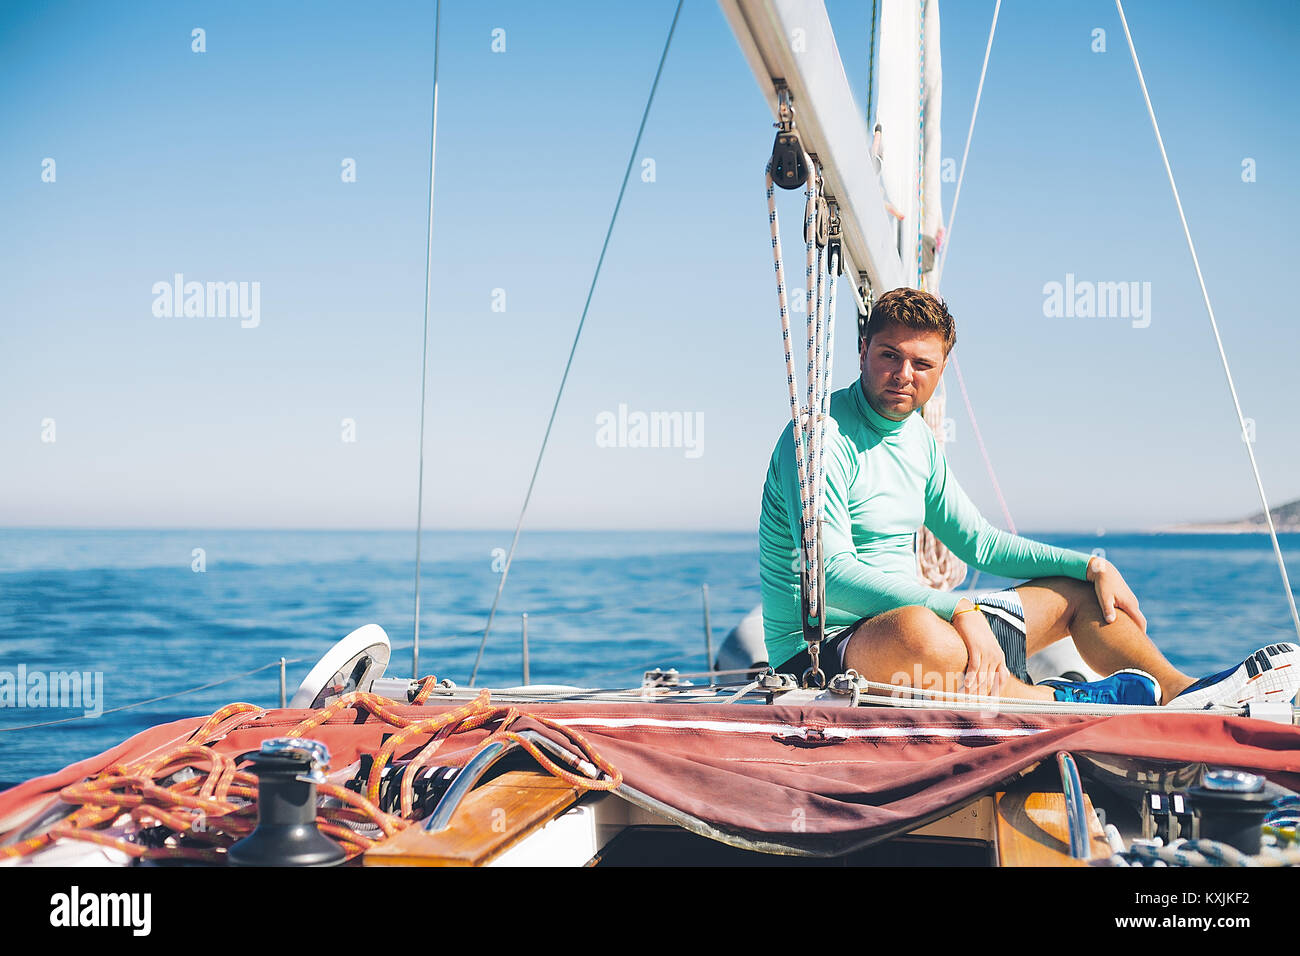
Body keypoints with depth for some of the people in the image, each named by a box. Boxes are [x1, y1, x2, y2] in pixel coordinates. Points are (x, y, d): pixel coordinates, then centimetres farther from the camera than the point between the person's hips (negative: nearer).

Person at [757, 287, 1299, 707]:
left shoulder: (914, 436, 10)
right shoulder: (822, 436, -18)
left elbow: (978, 542, 20)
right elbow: (832, 573, -28)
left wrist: (1091, 565, 12)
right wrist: (959, 611, -36)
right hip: (819, 651, -9)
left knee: (1080, 592, 15)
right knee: (919, 633, -43)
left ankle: (1180, 695, 20)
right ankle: (1061, 702, -21)